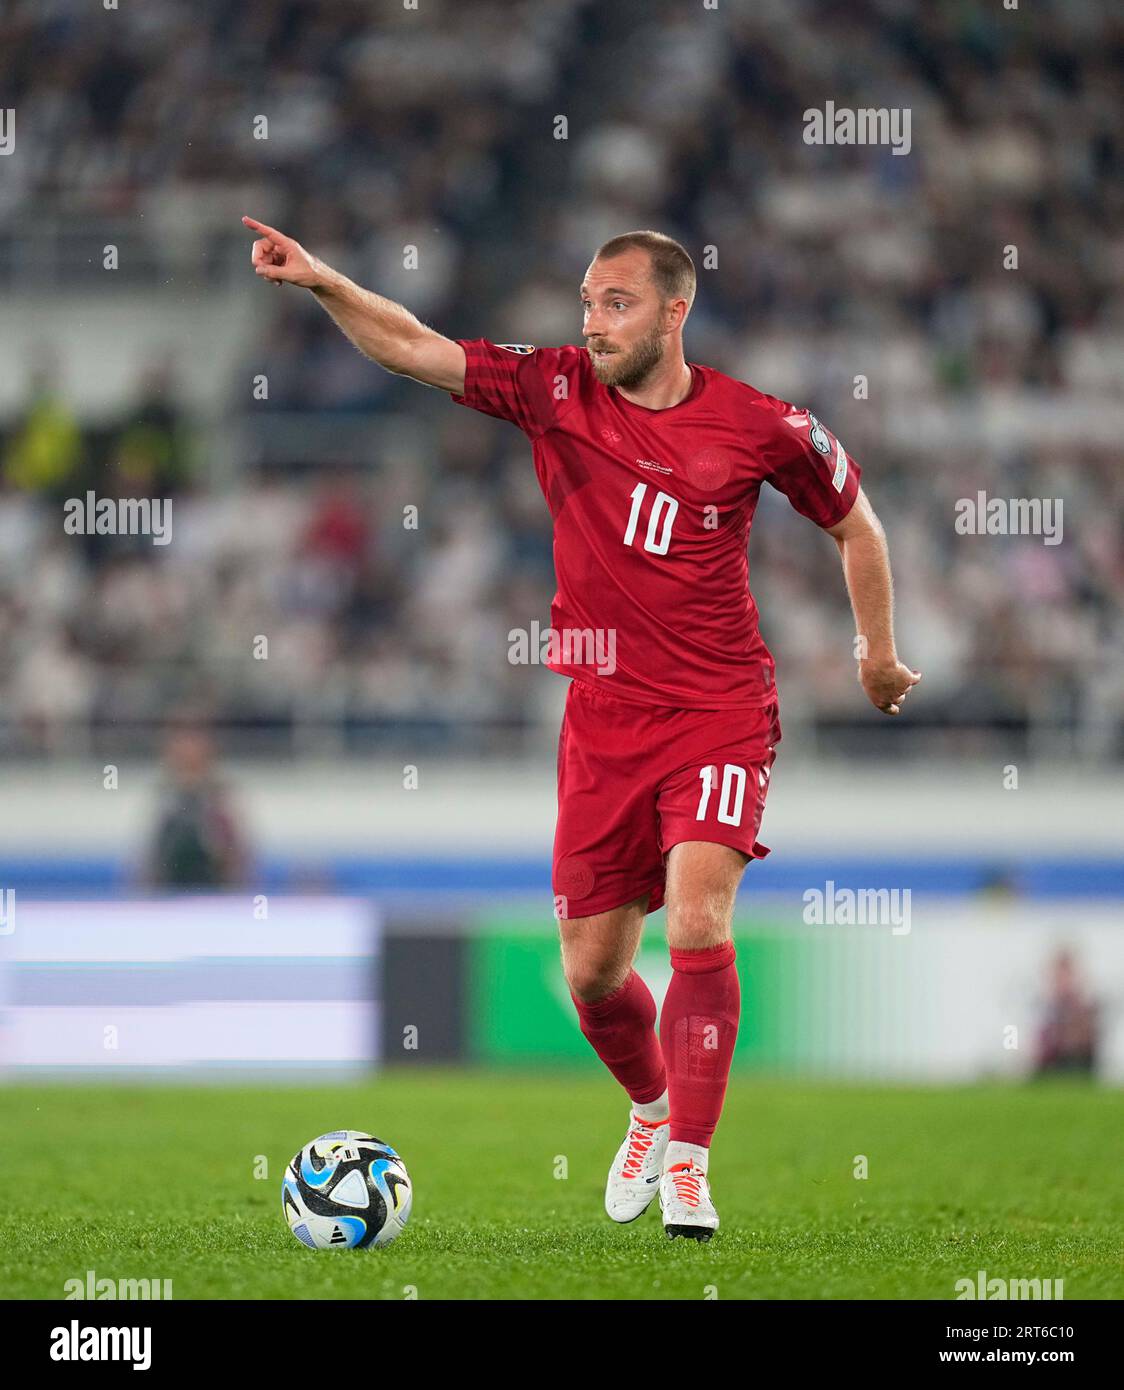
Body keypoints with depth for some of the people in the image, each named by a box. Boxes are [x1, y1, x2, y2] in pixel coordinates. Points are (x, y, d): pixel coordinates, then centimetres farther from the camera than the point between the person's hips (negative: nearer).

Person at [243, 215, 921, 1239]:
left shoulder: (760, 427, -7)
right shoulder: (557, 395, -3)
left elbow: (853, 521, 10)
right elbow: (417, 349, -11)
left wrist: (879, 651, 18)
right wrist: (321, 281, -26)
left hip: (720, 713, -3)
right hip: (604, 721, 3)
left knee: (696, 926, -23)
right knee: (592, 972, 7)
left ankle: (688, 1164, -13)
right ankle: (653, 1109, 37)